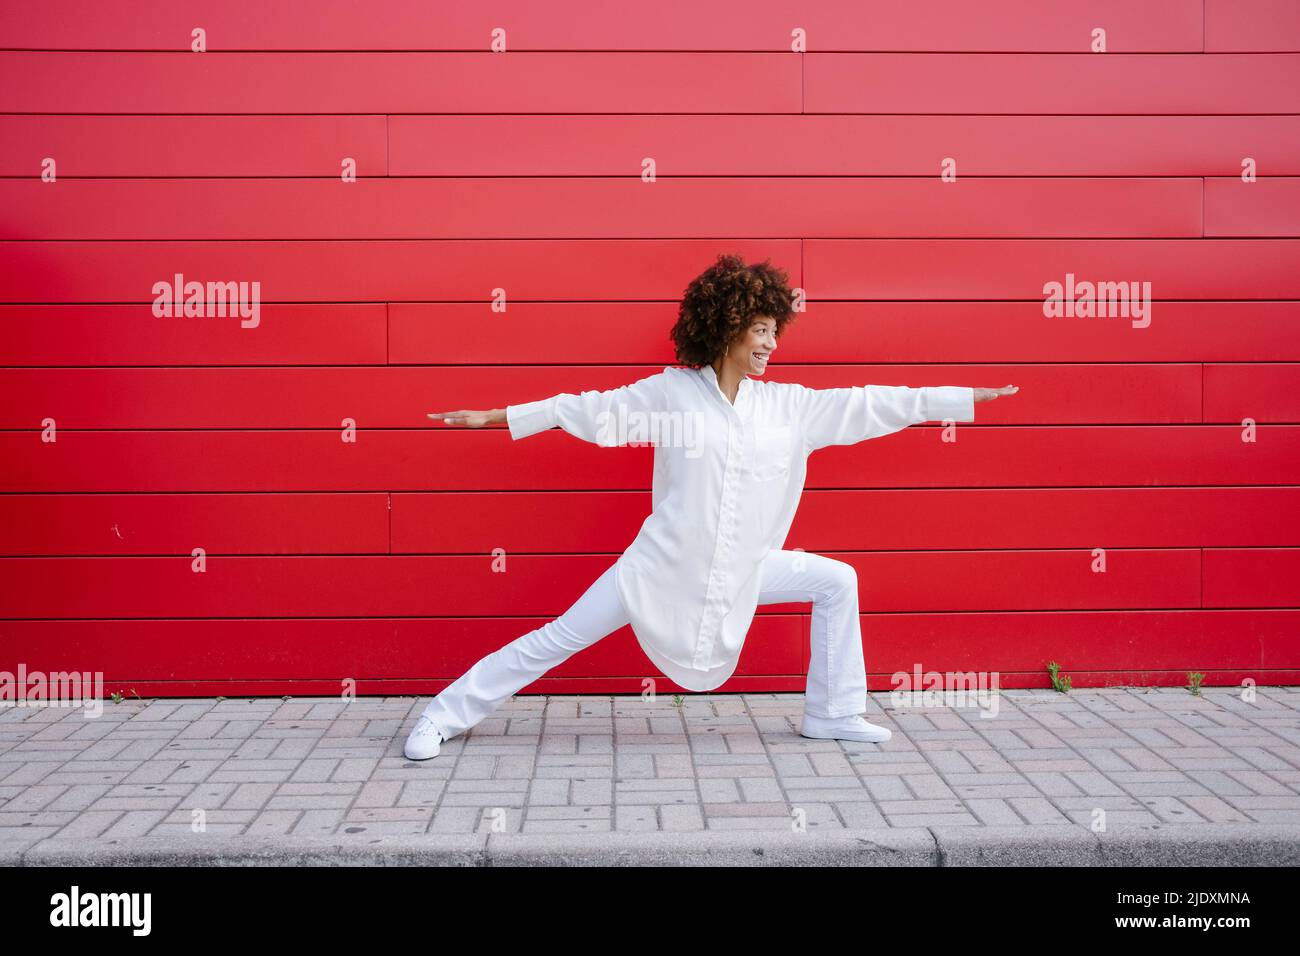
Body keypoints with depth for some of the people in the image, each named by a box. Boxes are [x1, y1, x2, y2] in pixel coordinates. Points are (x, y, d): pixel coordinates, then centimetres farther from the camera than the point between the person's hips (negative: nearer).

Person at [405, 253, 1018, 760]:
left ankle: (831, 716, 16)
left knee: (836, 582, 2)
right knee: (560, 639, -4)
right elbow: (591, 410, -3)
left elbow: (869, 404, 3)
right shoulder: (671, 390, -7)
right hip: (666, 564, -4)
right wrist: (494, 417, -3)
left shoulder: (788, 405, 2)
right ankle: (446, 714, 10)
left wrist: (973, 398, 5)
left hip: (740, 571, 5)